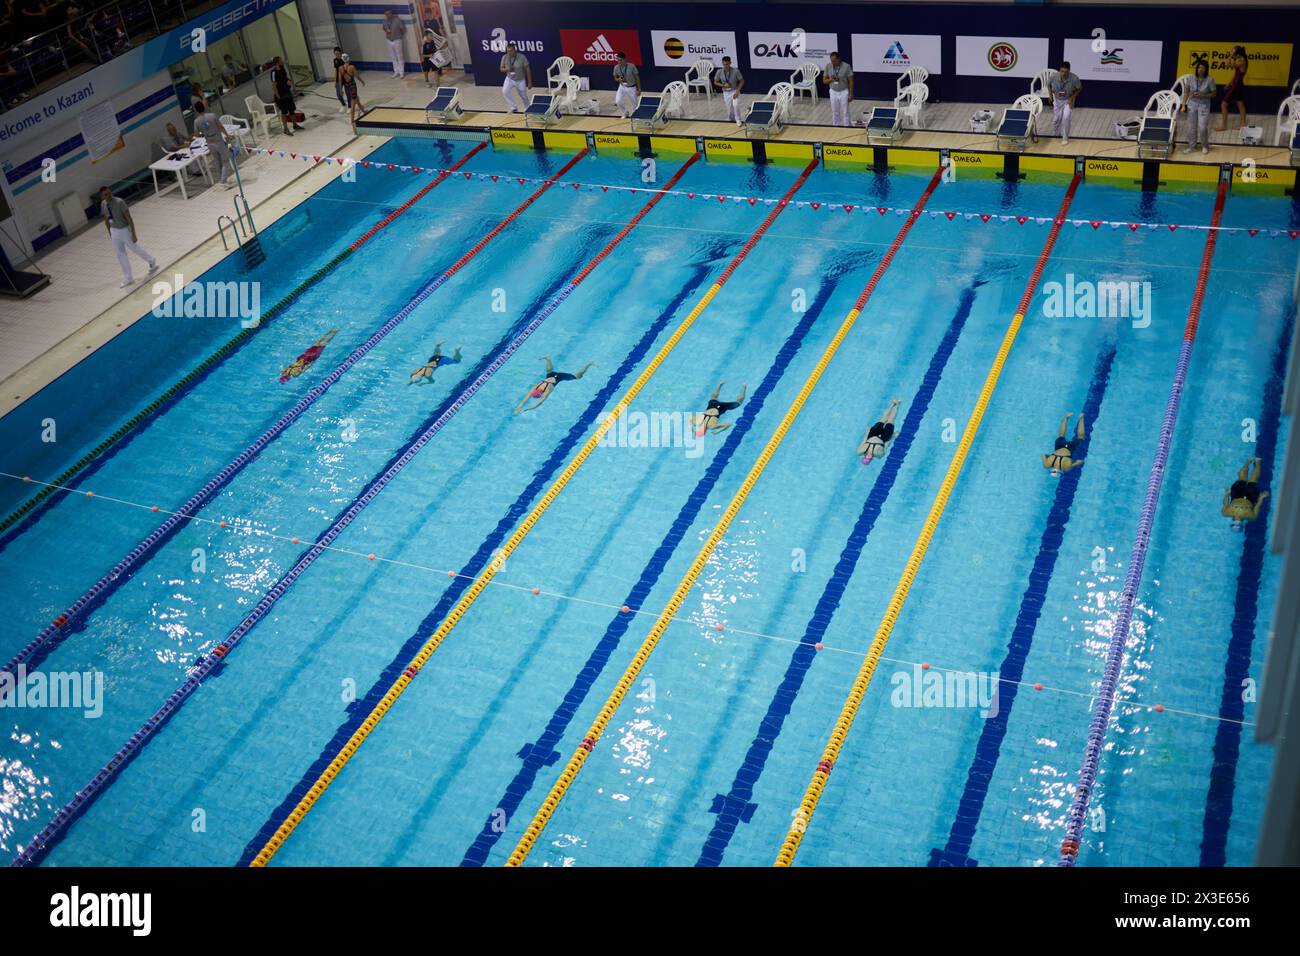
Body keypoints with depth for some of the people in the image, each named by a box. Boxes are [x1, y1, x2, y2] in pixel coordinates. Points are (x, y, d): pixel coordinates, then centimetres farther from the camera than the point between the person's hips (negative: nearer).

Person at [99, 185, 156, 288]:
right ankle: (128, 279, 22)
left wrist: (133, 234, -22)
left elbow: (129, 218, -21)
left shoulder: (119, 202, -24)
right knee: (121, 256, 11)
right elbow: (106, 219, 10)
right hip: (114, 231, 5)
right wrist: (109, 232, 15)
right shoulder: (103, 204, -6)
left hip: (125, 230, -5)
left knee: (136, 249, 15)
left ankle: (152, 262, 44)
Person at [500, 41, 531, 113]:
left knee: (524, 97, 9)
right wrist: (506, 69, -27)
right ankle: (513, 108, -7)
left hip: (520, 80, -2)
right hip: (509, 79, 2)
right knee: (504, 91, -22)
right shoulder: (504, 58, -14)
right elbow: (501, 69, -1)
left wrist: (529, 82, -11)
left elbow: (528, 69, -14)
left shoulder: (522, 57, -22)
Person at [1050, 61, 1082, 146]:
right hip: (1057, 100, 2)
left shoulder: (1074, 78, -32)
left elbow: (1079, 88, -11)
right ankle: (1055, 135, 42)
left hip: (1068, 100, -2)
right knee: (1056, 119, 13)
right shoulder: (1054, 77, -27)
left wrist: (1072, 98, -20)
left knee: (1066, 118, -18)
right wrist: (1051, 94, -14)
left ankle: (1065, 138, 0)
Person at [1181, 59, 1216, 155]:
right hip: (1192, 104, 3)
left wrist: (1203, 95, -21)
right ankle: (1191, 145, 25)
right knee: (1191, 127, 9)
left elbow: (1213, 94, -5)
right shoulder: (1191, 78, -5)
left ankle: (1205, 146, 17)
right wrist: (1184, 105, -1)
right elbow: (1186, 92, 4)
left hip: (1204, 106, -3)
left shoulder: (1210, 79, -12)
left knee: (1202, 127, -4)